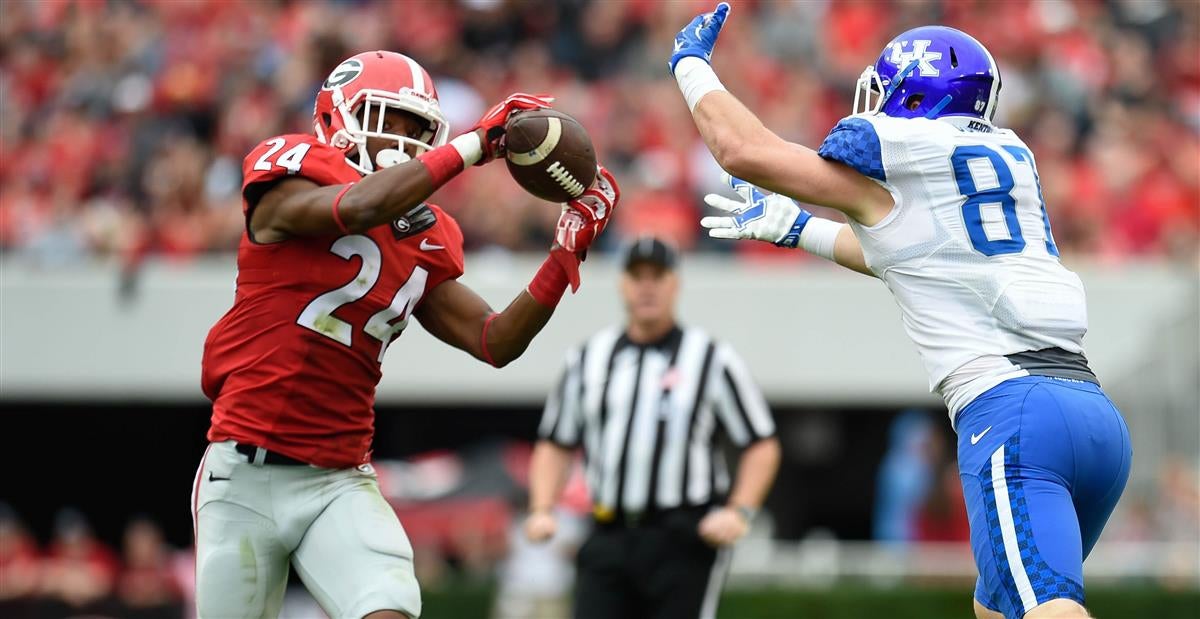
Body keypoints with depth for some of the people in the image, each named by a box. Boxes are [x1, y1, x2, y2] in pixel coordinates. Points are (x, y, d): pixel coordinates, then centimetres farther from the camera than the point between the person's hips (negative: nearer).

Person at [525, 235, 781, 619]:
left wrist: (739, 512, -12)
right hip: (609, 541, 4)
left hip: (686, 543, -4)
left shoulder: (712, 360, 2)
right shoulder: (588, 359, 13)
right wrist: (541, 510, 3)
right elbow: (556, 444, 19)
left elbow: (762, 446, 2)